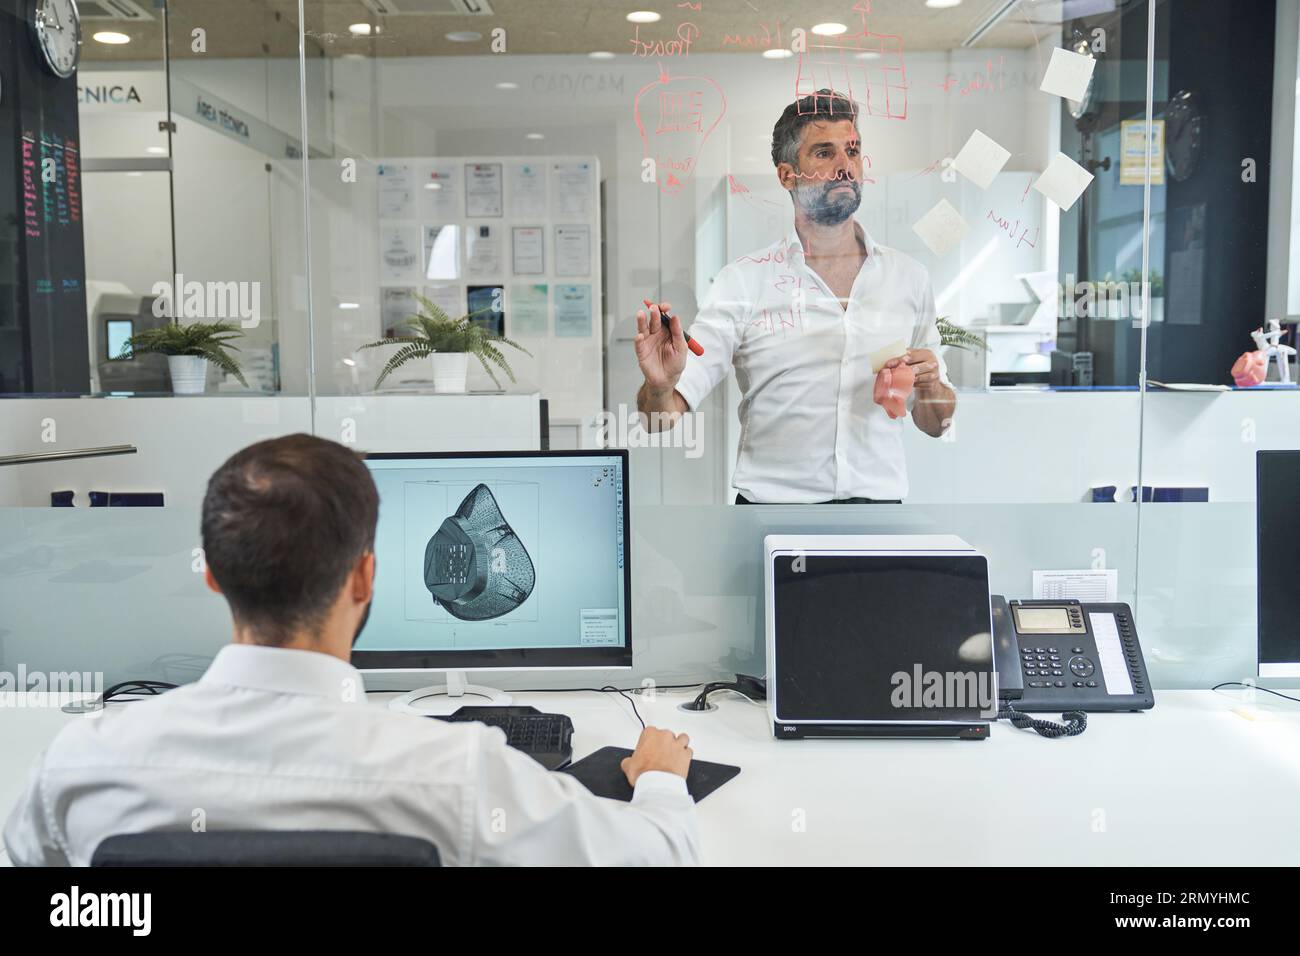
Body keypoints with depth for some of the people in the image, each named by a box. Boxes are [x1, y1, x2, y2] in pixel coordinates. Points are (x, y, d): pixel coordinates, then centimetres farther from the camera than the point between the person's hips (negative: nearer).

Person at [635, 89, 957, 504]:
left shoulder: (907, 276, 9)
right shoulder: (743, 281, -1)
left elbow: (935, 425, 17)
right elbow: (661, 419, -6)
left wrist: (929, 384, -4)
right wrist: (660, 385, -27)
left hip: (880, 500, 3)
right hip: (772, 505, -2)